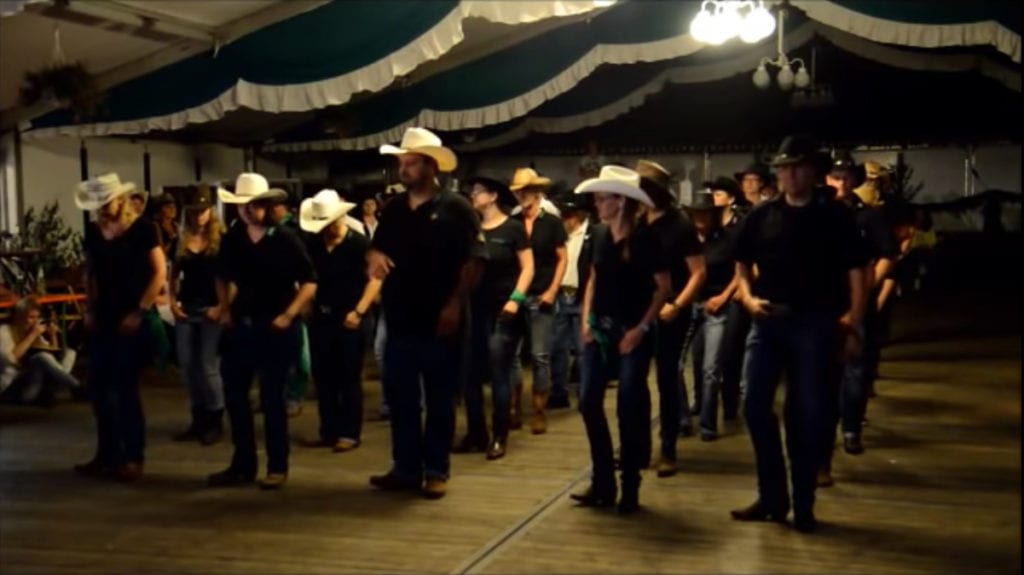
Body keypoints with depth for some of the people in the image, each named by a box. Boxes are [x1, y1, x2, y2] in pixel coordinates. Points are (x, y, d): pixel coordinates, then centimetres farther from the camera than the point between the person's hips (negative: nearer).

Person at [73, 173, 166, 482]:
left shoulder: (142, 230, -8)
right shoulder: (93, 232, 8)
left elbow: (160, 274, -10)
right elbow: (89, 273, 17)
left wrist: (139, 312, -14)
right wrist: (89, 309, 6)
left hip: (130, 320, -6)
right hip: (102, 319, 6)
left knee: (125, 388, -4)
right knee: (99, 387, 7)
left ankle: (133, 458, 6)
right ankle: (107, 454, 18)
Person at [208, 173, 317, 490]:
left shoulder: (285, 239, -8)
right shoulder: (231, 239, 4)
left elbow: (309, 282, -6)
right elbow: (223, 276, 21)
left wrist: (289, 315, -13)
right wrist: (224, 309, 10)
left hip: (275, 327, -5)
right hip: (240, 326, 5)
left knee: (272, 398, 0)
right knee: (234, 395, 7)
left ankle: (277, 467, 11)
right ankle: (242, 464, 20)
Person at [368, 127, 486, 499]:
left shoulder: (455, 208, -6)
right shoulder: (393, 209, 11)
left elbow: (473, 262, -10)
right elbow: (378, 248, 20)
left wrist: (455, 304, -18)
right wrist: (374, 256, -4)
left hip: (440, 321, -5)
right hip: (400, 319, 6)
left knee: (440, 400, 4)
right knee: (400, 398, 9)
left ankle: (436, 472, 13)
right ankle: (406, 468, 19)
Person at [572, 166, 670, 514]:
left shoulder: (644, 238, -11)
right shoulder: (600, 235, 5)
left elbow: (664, 287, -9)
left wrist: (642, 328, -14)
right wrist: (586, 319, 4)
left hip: (632, 331, -6)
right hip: (600, 328, 6)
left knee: (629, 407, -1)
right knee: (589, 401, 2)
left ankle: (630, 488, 11)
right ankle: (603, 483, 14)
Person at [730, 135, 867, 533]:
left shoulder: (835, 217, 0)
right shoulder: (762, 216, 7)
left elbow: (855, 273, -1)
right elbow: (742, 263, 15)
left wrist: (852, 327, -7)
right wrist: (748, 297, -4)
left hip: (816, 323, -2)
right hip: (768, 321, 3)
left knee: (809, 414, 3)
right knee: (755, 406, 0)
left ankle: (803, 504, 15)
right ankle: (772, 497, 15)